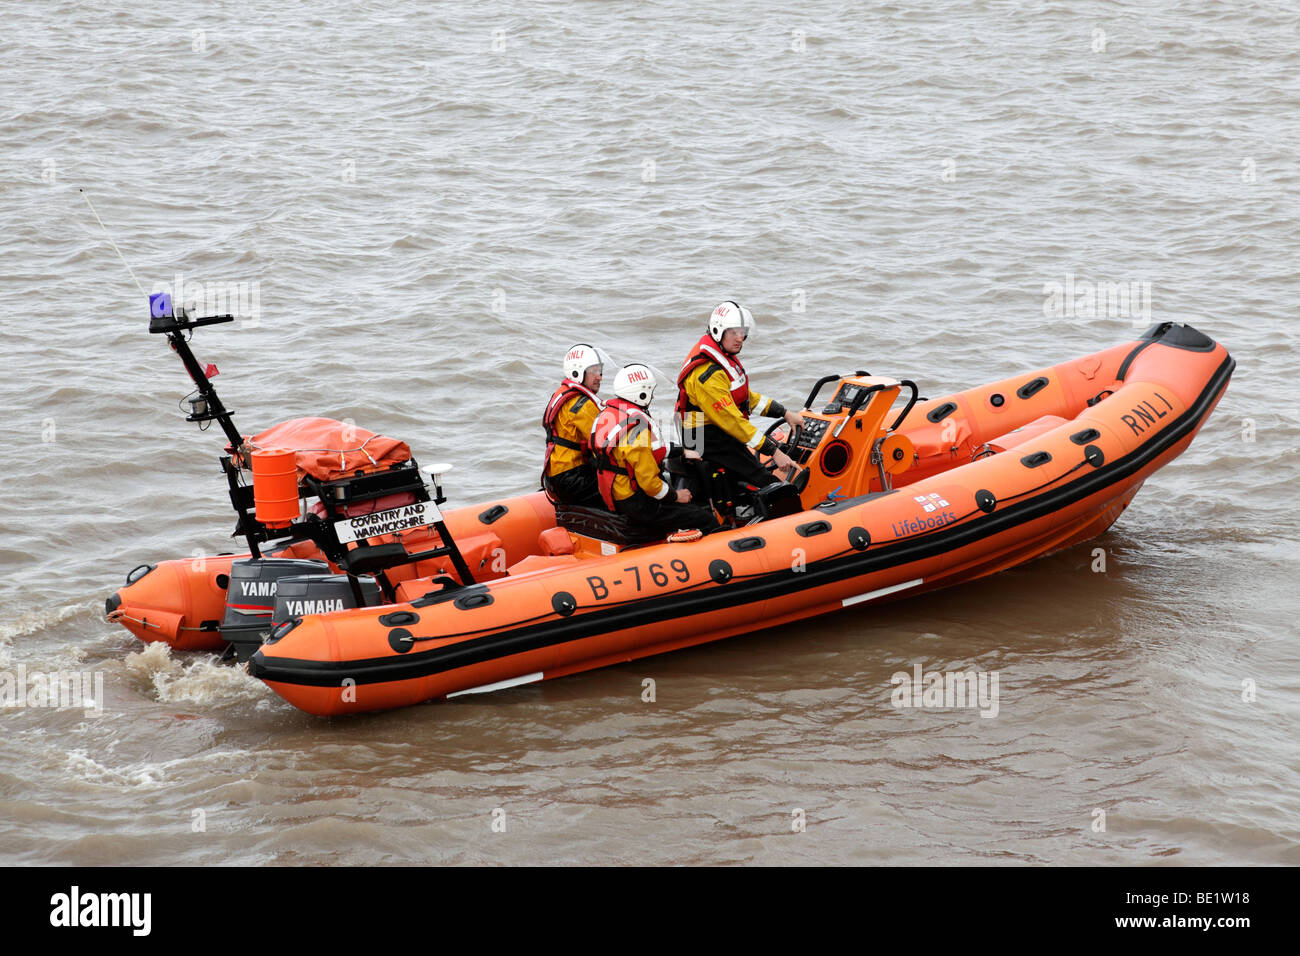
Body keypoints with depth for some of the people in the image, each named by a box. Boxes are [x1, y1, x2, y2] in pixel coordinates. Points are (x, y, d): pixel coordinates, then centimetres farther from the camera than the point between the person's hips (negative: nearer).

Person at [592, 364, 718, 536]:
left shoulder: (604, 415, 7)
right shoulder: (637, 424, -23)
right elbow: (649, 481, -24)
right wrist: (675, 496, -6)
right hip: (638, 506, -10)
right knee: (708, 521, -9)